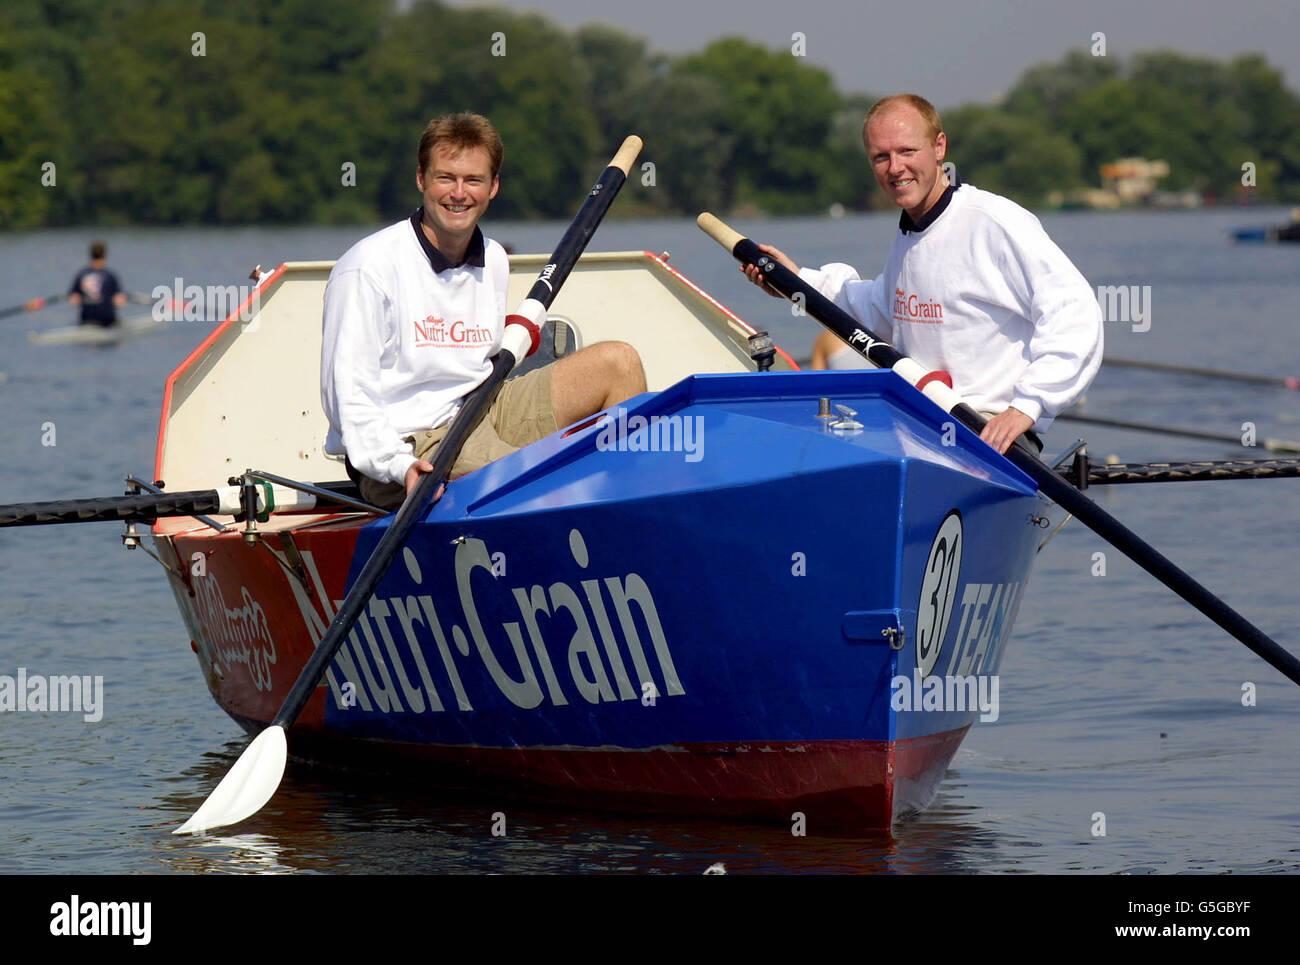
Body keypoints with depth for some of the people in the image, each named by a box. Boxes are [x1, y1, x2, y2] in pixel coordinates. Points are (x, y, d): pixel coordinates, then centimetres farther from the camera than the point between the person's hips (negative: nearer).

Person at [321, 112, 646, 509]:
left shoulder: (494, 261, 11)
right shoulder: (367, 268, -13)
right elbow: (347, 395, -16)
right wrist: (400, 465, -27)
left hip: (483, 414, 8)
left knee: (618, 361, 1)